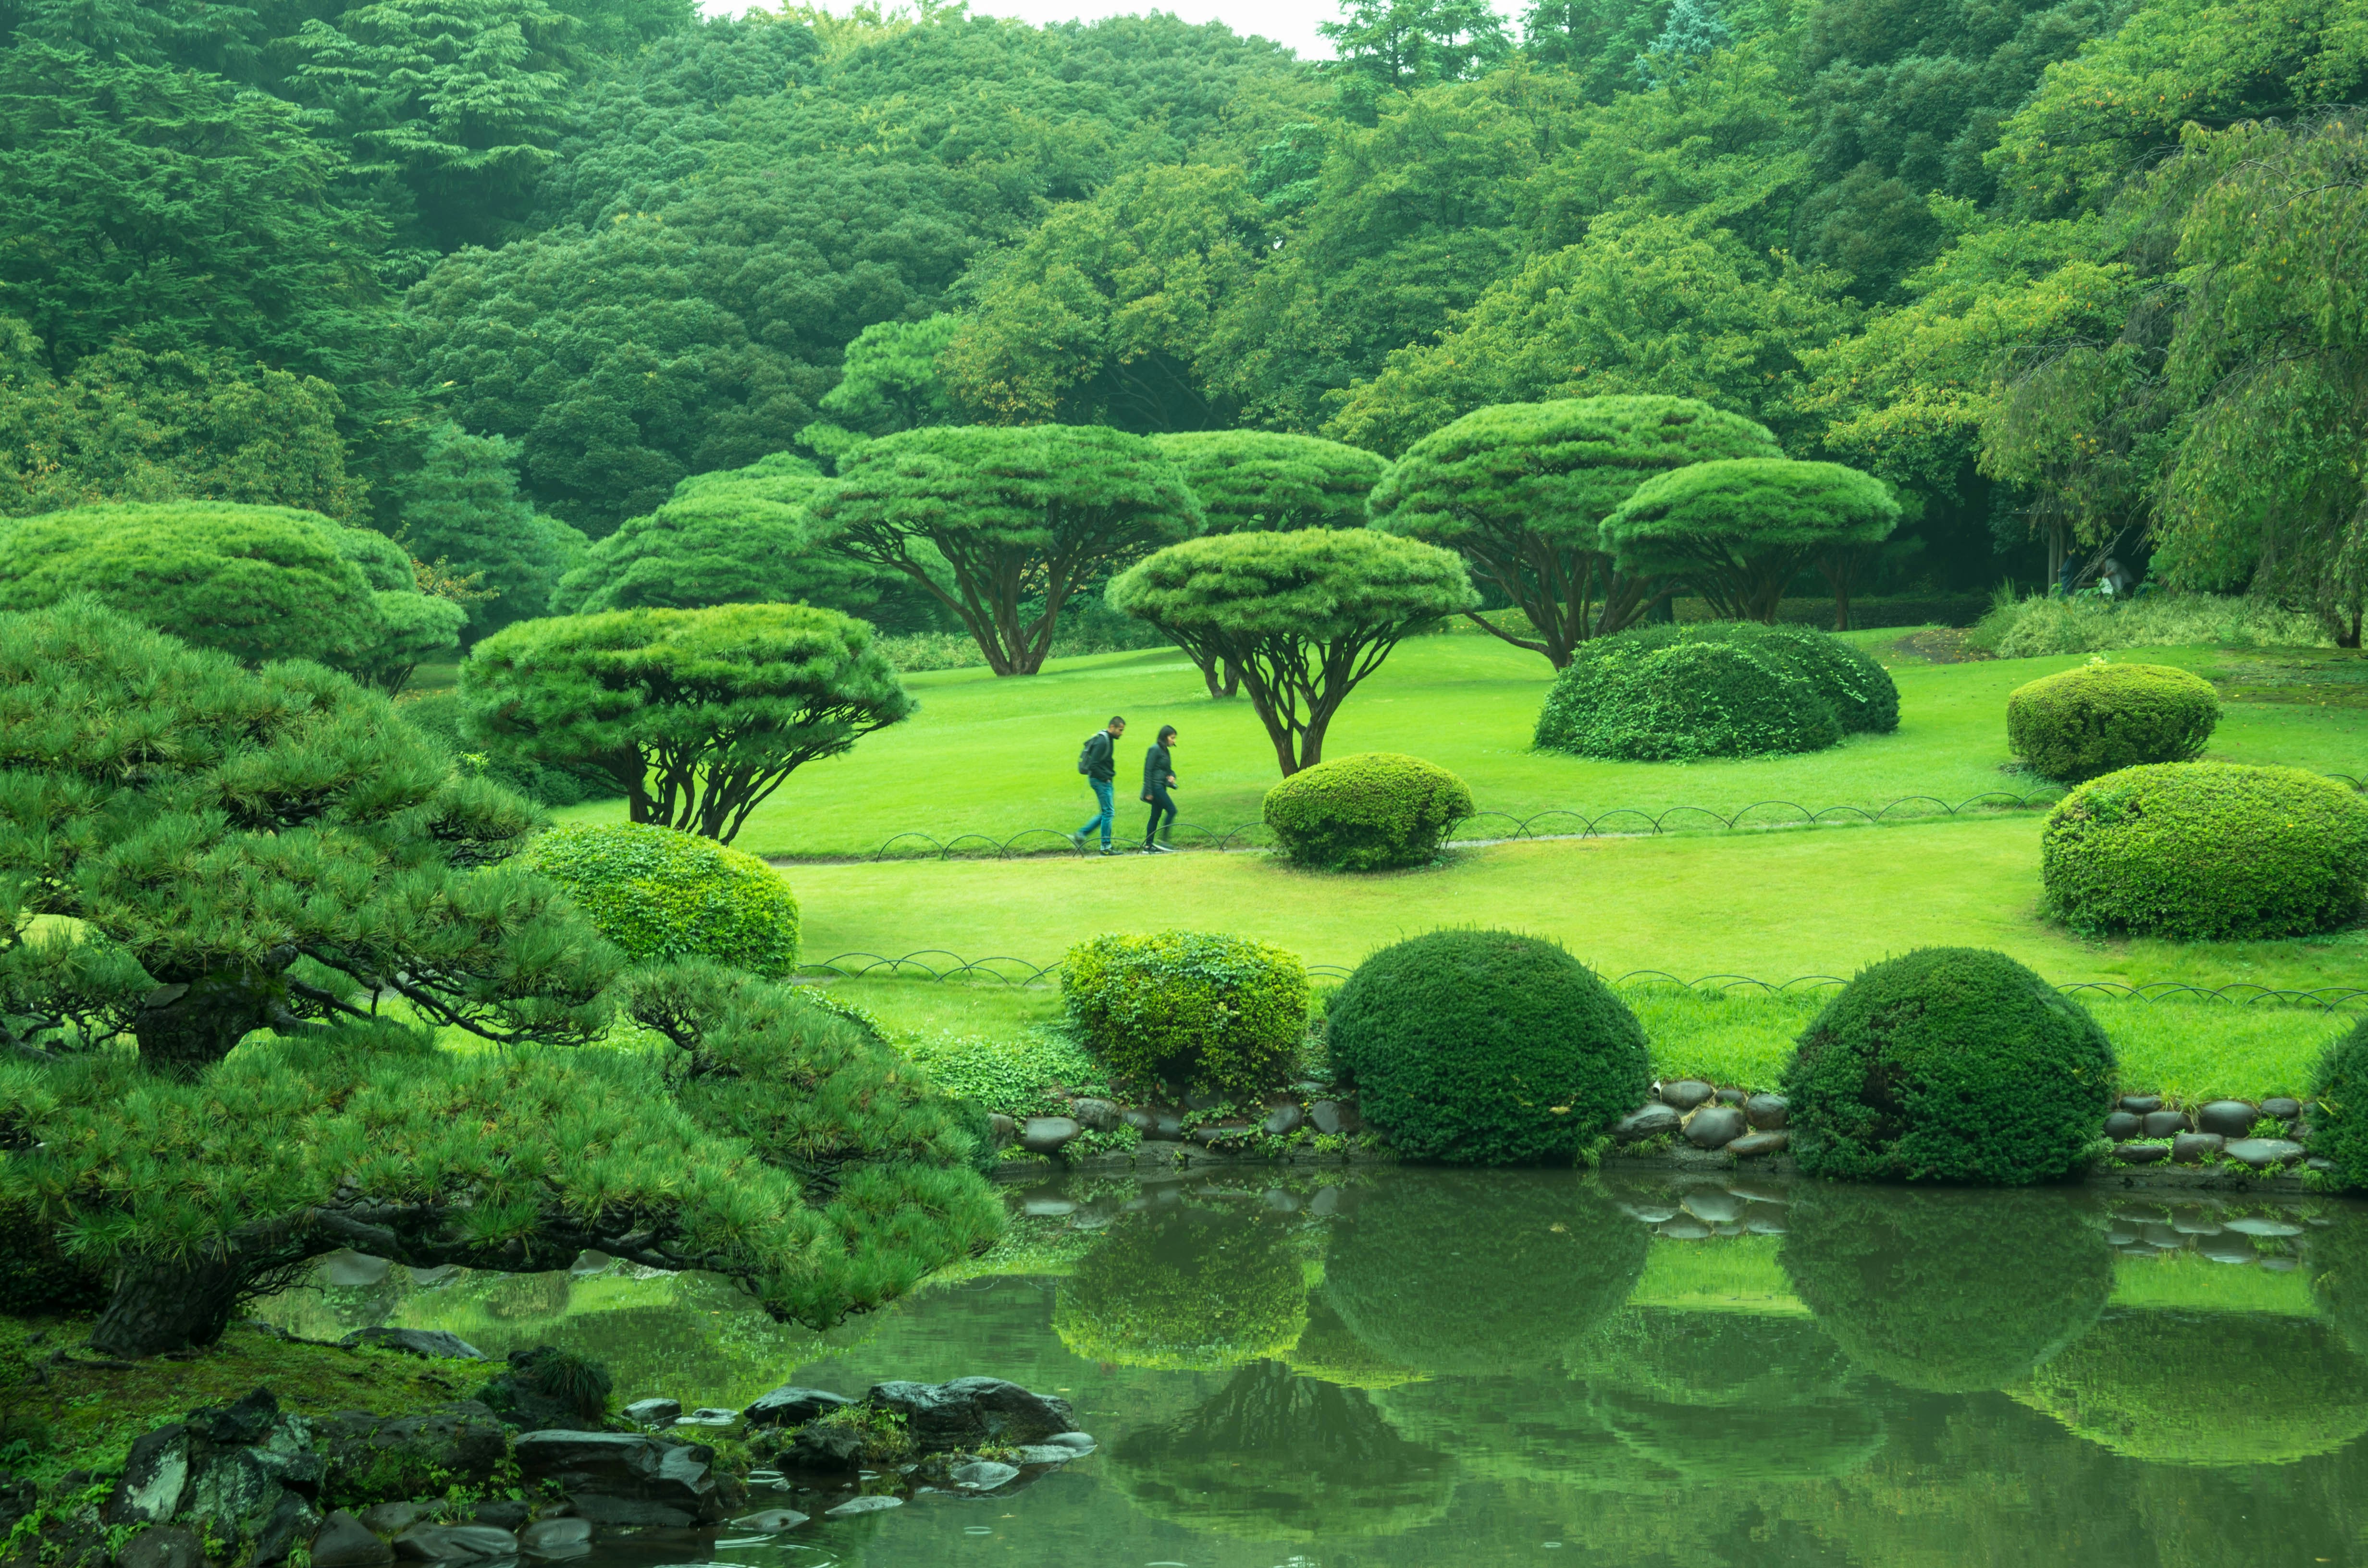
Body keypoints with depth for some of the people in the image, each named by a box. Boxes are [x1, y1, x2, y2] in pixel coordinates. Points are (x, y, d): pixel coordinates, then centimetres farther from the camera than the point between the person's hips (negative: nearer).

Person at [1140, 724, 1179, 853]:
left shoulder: (1165, 751, 15)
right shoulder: (1155, 749, -12)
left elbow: (1169, 769, 26)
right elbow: (1148, 770, -15)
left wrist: (1172, 776, 1)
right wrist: (1148, 792, -18)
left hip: (1161, 787, 9)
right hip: (1156, 786, -9)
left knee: (1156, 816, 9)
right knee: (1172, 811, -12)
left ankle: (1148, 846, 11)